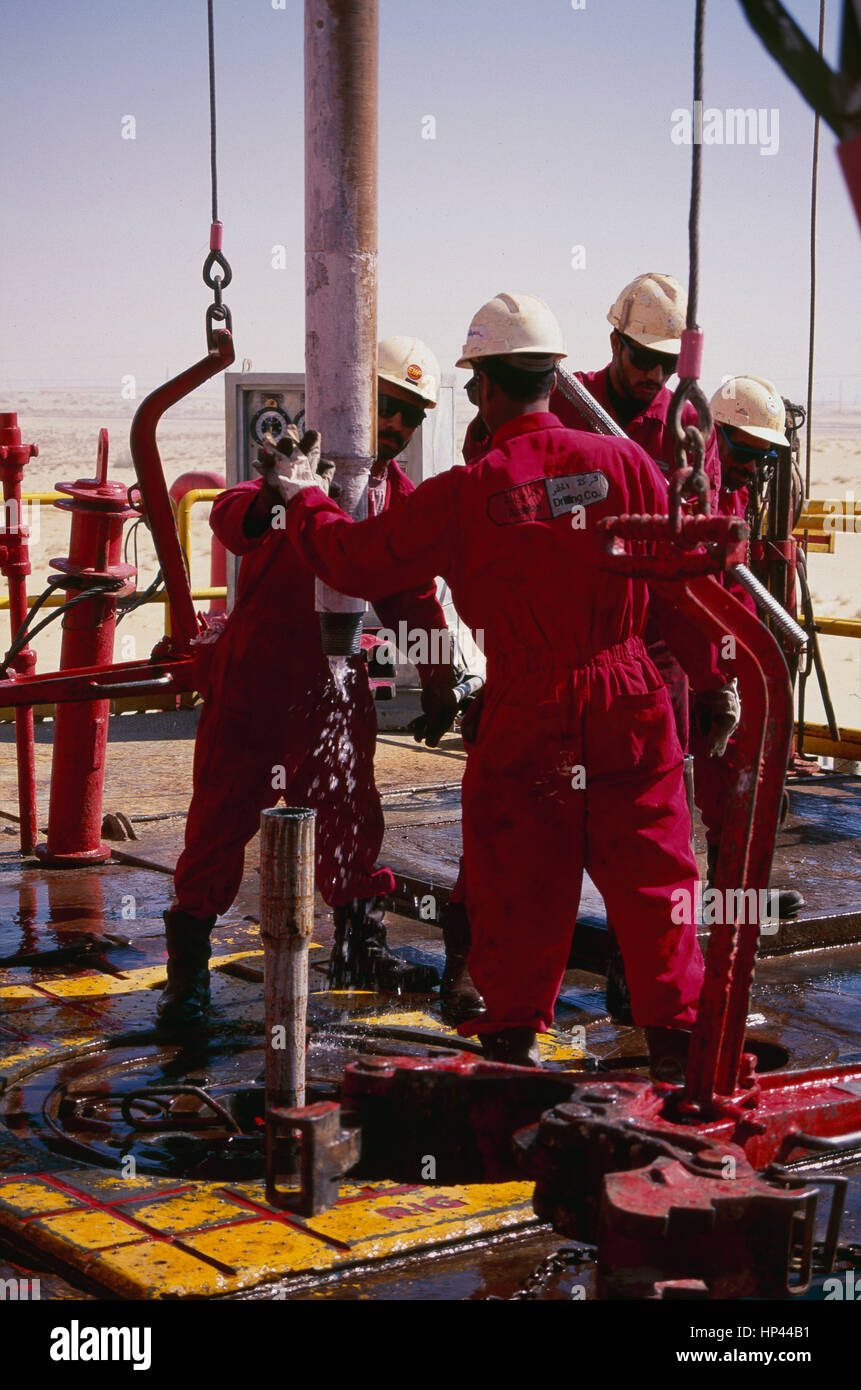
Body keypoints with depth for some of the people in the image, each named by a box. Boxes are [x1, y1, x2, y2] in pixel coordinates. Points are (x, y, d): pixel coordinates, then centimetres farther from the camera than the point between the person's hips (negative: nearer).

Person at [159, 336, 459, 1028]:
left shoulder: (400, 496, 9)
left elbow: (413, 595, 18)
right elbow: (228, 515, -27)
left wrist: (437, 679, 16)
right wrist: (261, 505, -50)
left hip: (336, 674, 6)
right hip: (258, 667, -6)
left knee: (350, 808, 11)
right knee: (225, 808, -2)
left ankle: (360, 944, 25)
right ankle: (189, 964, 6)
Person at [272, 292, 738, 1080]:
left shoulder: (464, 493, -10)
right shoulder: (623, 462, -4)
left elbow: (357, 560, 0)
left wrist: (303, 499, 19)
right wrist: (713, 677, 15)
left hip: (525, 714, -2)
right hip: (630, 701, 2)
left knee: (518, 883, 11)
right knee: (652, 874, 9)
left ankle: (513, 1037, 21)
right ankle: (675, 1037, 13)